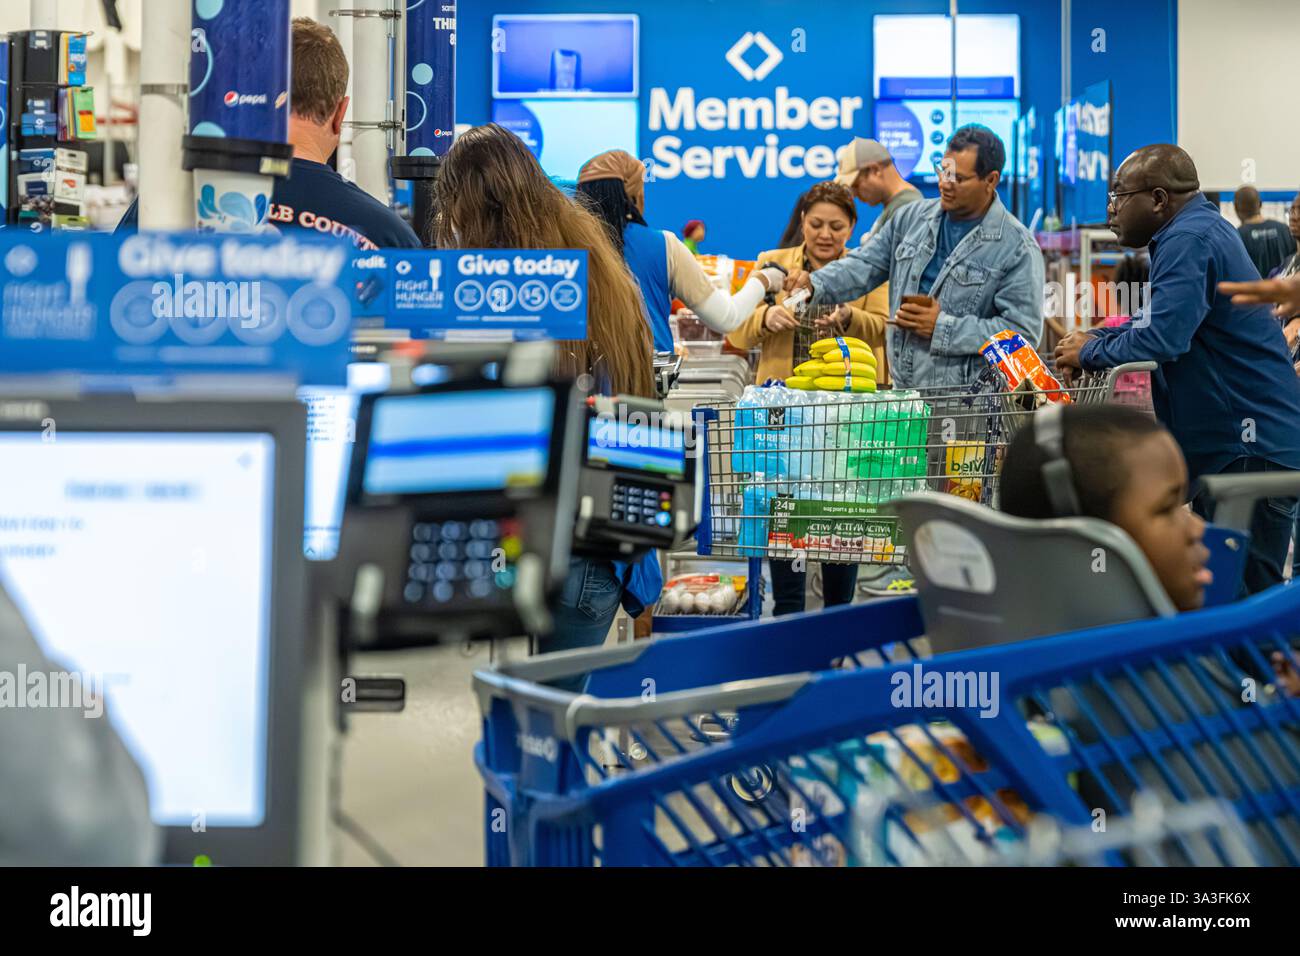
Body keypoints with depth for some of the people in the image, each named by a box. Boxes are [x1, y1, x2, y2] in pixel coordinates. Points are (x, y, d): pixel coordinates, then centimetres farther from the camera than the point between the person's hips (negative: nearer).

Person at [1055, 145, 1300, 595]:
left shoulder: (1189, 241, -17)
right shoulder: (1200, 229, 18)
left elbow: (1162, 338, -27)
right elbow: (1160, 320, 27)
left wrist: (1091, 352, -9)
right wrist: (1095, 337, 9)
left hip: (1251, 451, -11)